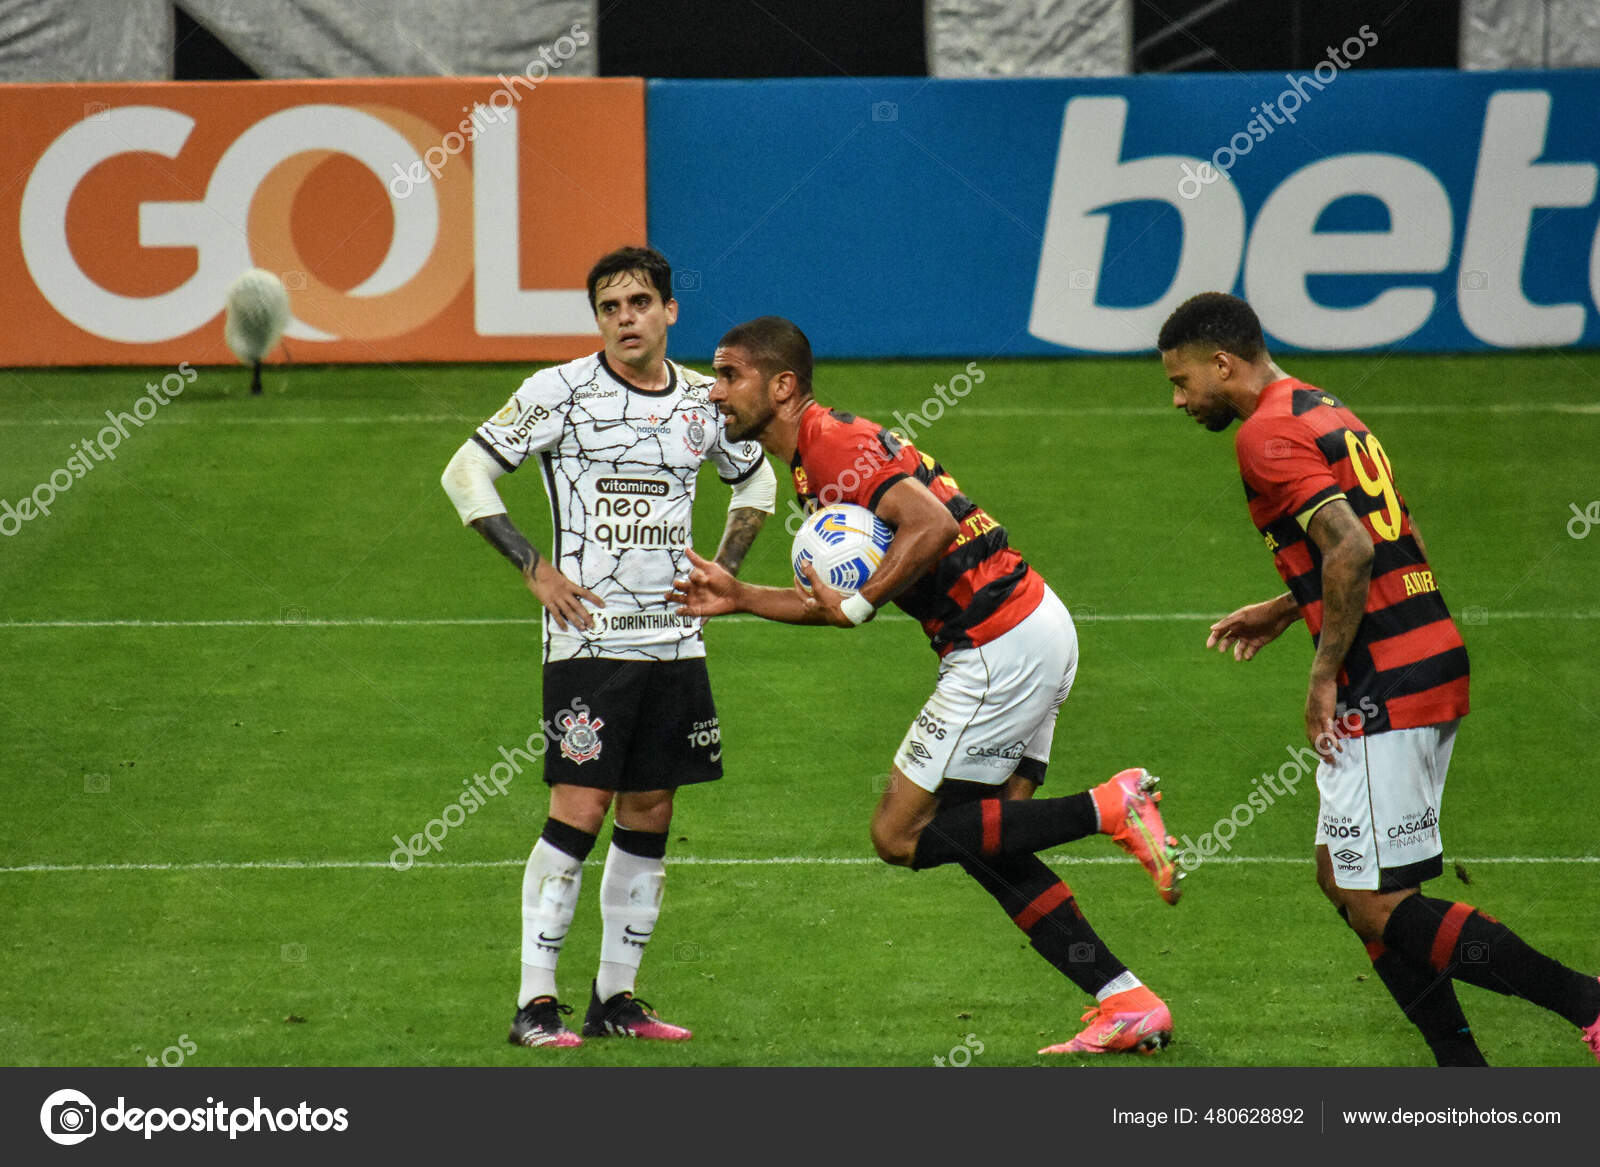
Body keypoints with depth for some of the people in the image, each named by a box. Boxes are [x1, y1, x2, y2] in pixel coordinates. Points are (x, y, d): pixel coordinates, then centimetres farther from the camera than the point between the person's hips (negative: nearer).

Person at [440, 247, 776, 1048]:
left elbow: (755, 479, 27)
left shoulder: (704, 400, 8)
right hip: (588, 639, -5)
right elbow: (466, 473, -3)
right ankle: (535, 1003, -8)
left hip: (674, 643, 5)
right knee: (579, 810, -11)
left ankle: (615, 996, 15)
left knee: (648, 818, 7)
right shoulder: (560, 391, -6)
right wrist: (535, 569, -8)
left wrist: (724, 571, 13)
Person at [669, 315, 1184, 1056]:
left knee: (901, 836, -5)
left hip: (1004, 646, -10)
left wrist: (858, 605, -22)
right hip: (1035, 632, 10)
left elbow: (931, 523, -29)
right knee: (982, 842, 13)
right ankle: (1128, 1005, 10)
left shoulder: (837, 445, -14)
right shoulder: (813, 464, 18)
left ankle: (1111, 808, -9)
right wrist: (740, 599, 16)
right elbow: (845, 599, 23)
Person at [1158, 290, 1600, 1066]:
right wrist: (1283, 610, 26)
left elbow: (1352, 548, -23)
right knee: (1343, 879, 15)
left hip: (1387, 687, -10)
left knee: (1379, 907, -8)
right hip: (1430, 662, 10)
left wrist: (1325, 674, -16)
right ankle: (1464, 1074, 12)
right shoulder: (1325, 413, 19)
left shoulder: (1268, 434, -12)